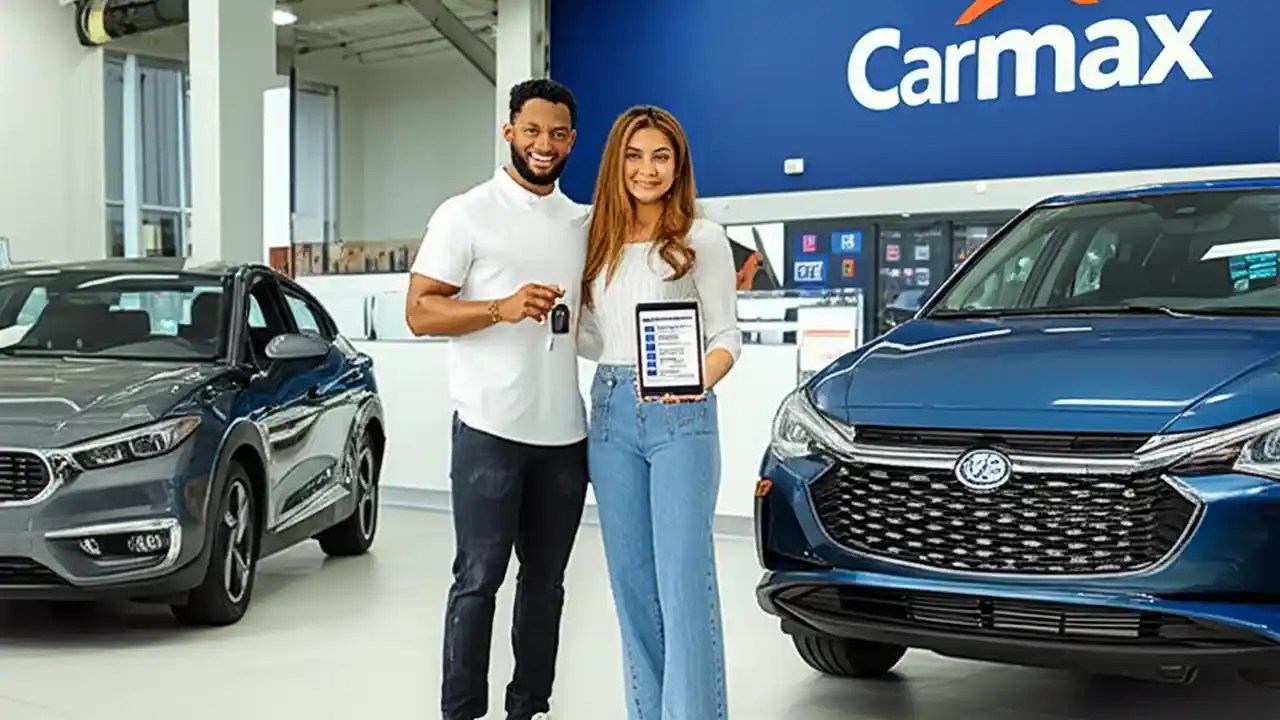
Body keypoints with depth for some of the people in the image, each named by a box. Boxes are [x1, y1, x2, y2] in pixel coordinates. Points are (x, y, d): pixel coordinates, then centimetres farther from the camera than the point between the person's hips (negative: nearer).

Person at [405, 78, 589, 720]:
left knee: (546, 581, 11)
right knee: (478, 579, 0)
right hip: (490, 429, -5)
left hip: (566, 433, 5)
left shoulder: (584, 223, 13)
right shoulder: (465, 214, -3)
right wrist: (501, 309, -22)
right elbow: (419, 313, -8)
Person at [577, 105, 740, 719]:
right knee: (630, 573, 7)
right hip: (610, 413, 5)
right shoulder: (599, 240, 13)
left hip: (680, 415, -5)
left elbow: (726, 337, -2)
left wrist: (702, 380, -21)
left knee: (683, 572, -8)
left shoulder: (702, 238, 0)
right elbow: (594, 339, 16)